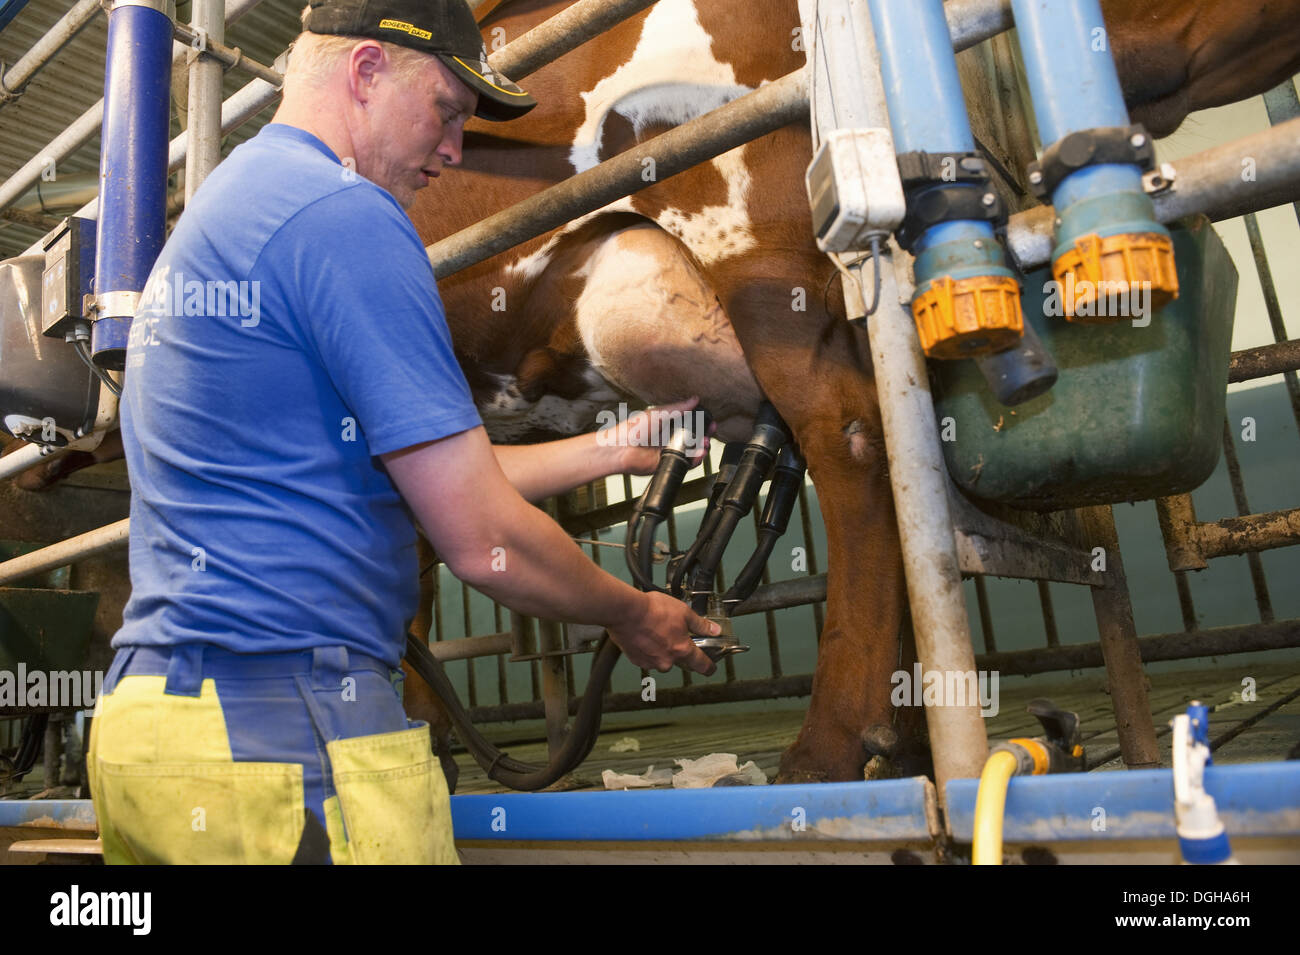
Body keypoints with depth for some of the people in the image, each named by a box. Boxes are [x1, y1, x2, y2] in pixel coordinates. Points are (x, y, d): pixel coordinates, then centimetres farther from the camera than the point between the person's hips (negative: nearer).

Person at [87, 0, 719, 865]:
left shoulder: (211, 213, 17)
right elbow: (485, 543, -15)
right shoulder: (346, 215, -14)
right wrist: (634, 615, 4)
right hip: (287, 740, -10)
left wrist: (613, 449, 20)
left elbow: (425, 473, 17)